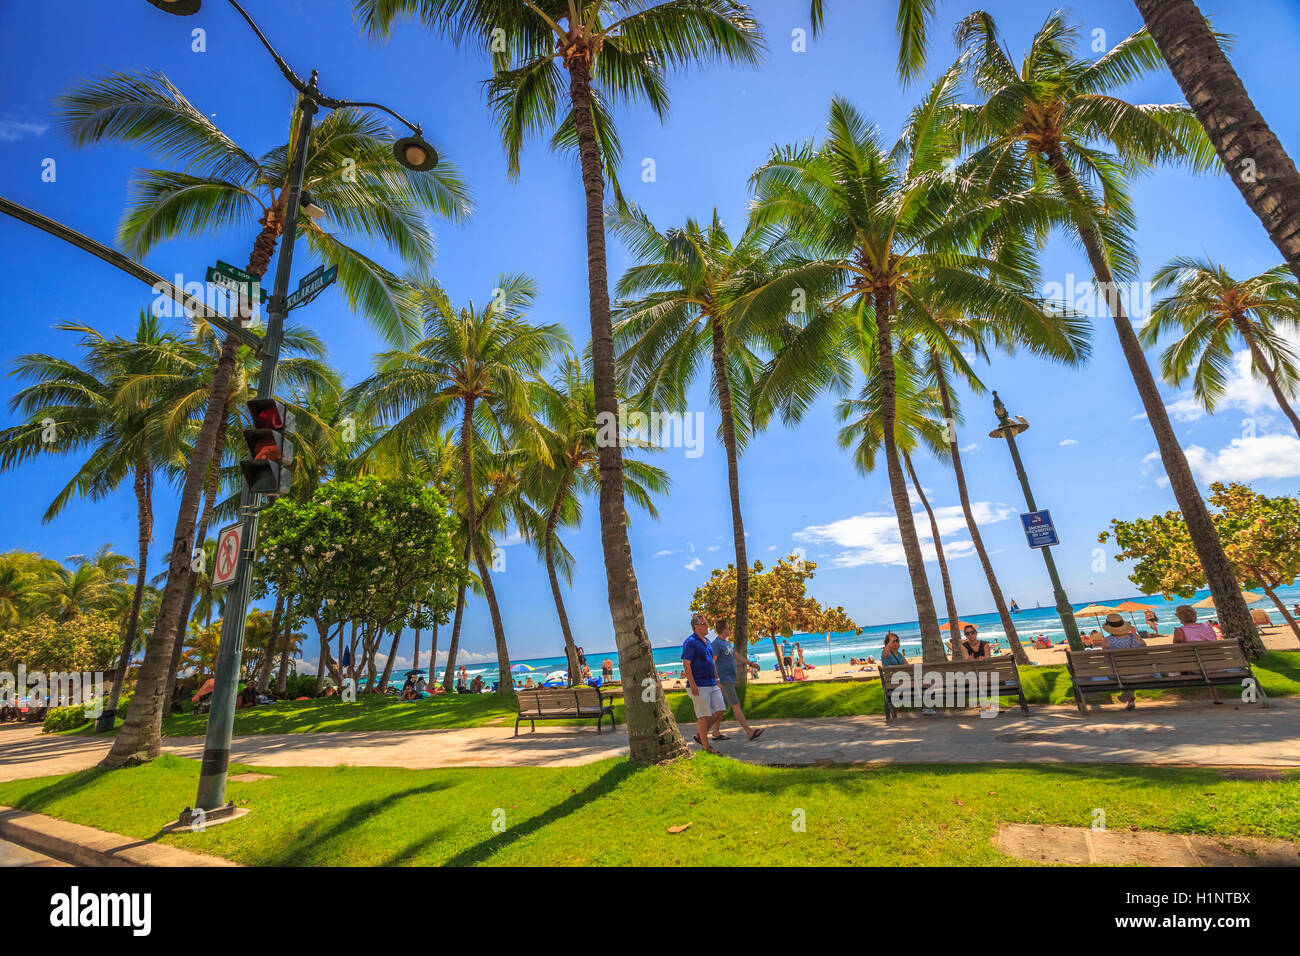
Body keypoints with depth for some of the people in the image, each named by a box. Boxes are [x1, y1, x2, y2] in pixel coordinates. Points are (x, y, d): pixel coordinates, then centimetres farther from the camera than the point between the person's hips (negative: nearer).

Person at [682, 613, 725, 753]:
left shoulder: (707, 642, 16)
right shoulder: (690, 642, -12)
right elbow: (686, 664, -17)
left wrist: (717, 679, 20)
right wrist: (692, 684, -21)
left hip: (712, 684, 9)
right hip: (699, 686, -9)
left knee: (719, 710, 6)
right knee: (704, 715, -3)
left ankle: (700, 735, 20)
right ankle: (706, 745, 9)